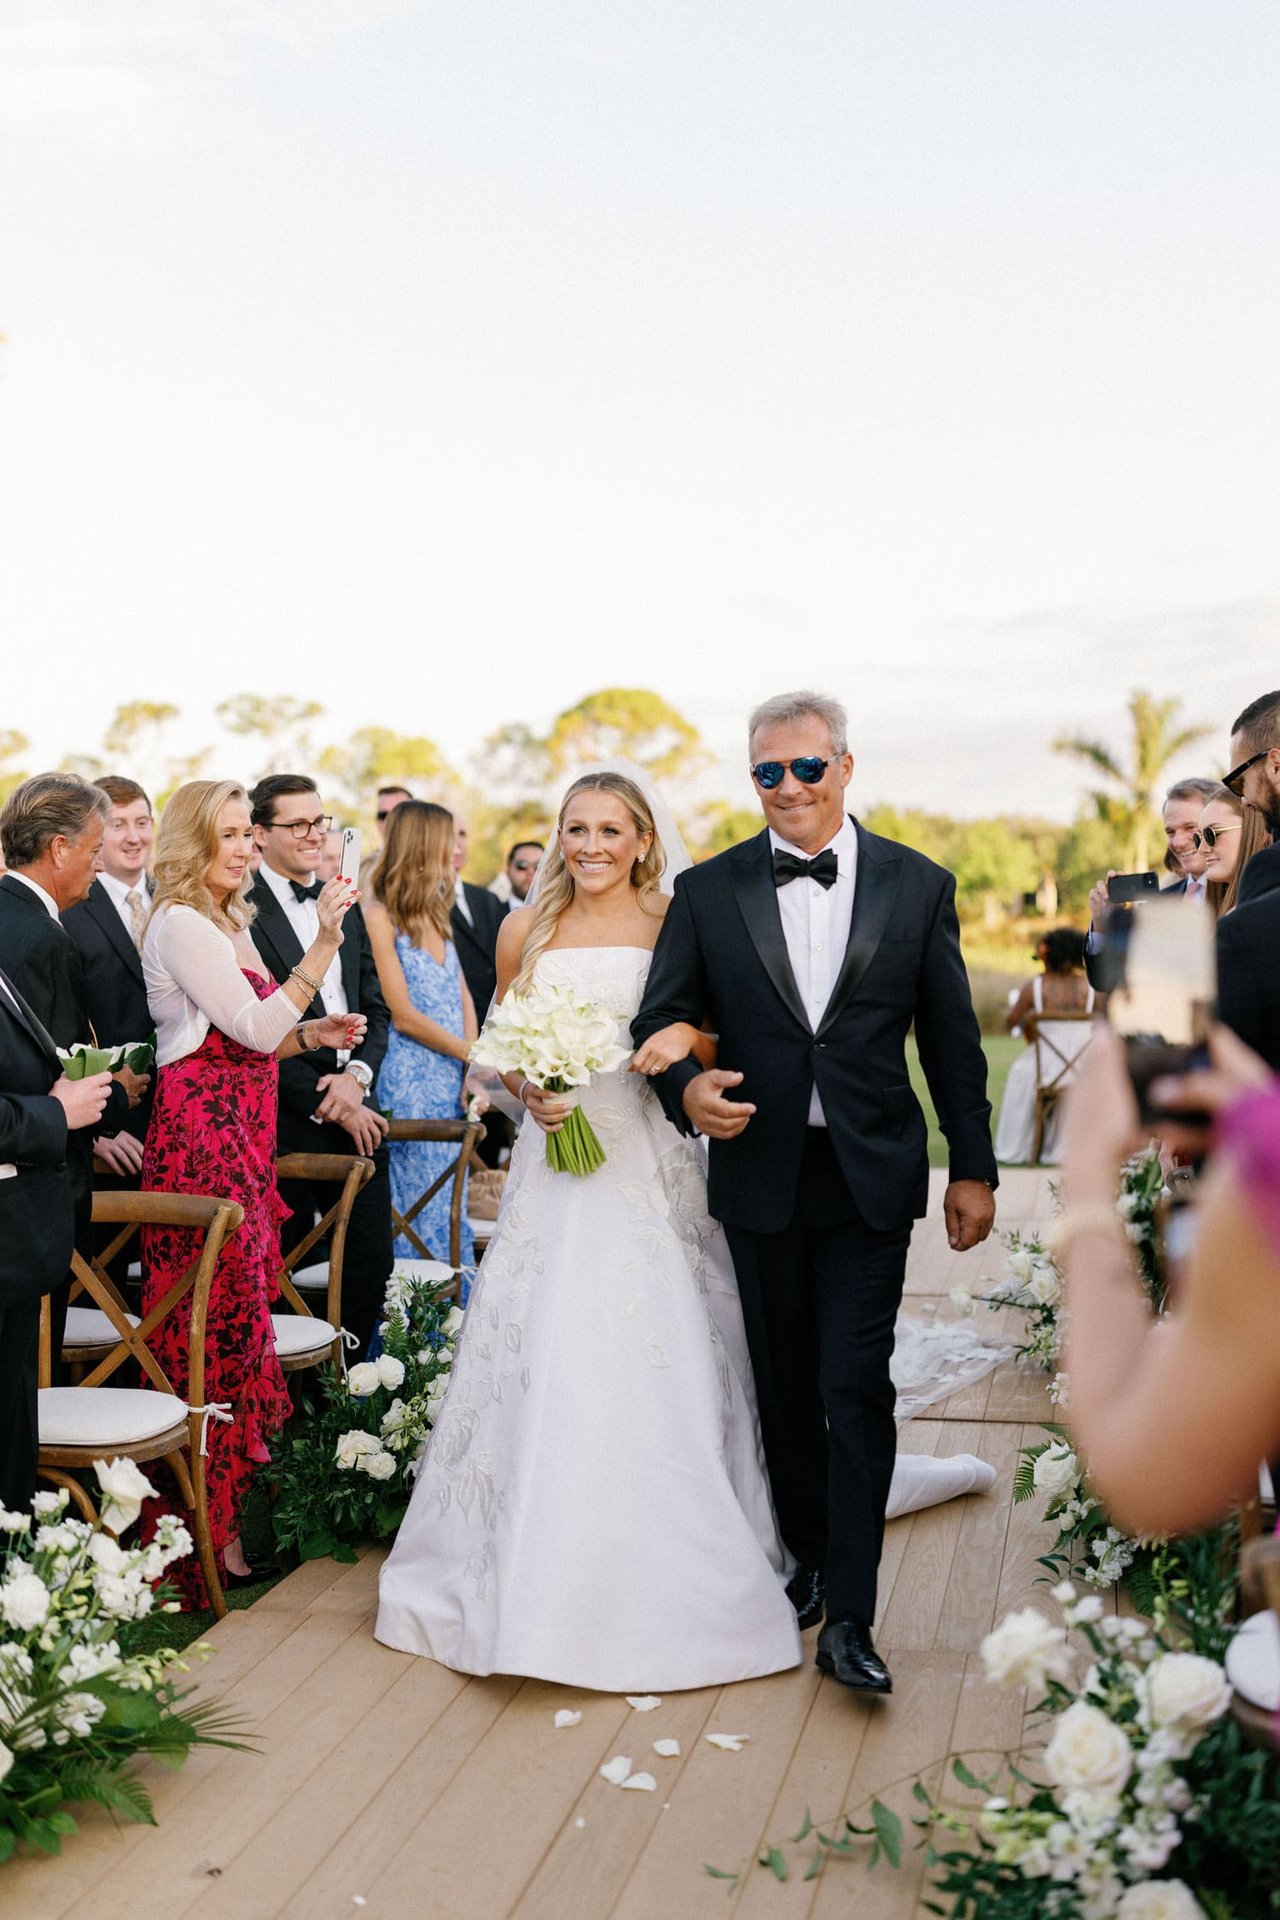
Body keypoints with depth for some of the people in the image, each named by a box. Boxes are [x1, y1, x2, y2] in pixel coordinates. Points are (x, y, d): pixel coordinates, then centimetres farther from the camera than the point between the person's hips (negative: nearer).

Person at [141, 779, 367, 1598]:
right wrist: (323, 945, -19)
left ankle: (234, 1494, 18)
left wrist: (315, 1034, 5)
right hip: (199, 1133, -9)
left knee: (240, 1307, 9)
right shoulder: (181, 924, -11)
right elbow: (255, 1029, -16)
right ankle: (205, 1527, 6)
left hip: (243, 1135, 9)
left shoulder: (232, 923, 18)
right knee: (213, 1316, -4)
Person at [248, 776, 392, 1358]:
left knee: (372, 1266, 9)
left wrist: (357, 1076, -4)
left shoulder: (346, 906, 15)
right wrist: (326, 1104, -11)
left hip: (357, 1115, 6)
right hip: (285, 1123, -6)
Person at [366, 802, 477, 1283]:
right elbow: (403, 1015, -13)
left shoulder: (437, 913, 15)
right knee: (425, 1207, -3)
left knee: (452, 1204, 9)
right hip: (412, 1078, -7)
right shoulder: (380, 916, -10)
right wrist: (473, 1055, -8)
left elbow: (463, 999, 11)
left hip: (455, 1077, 7)